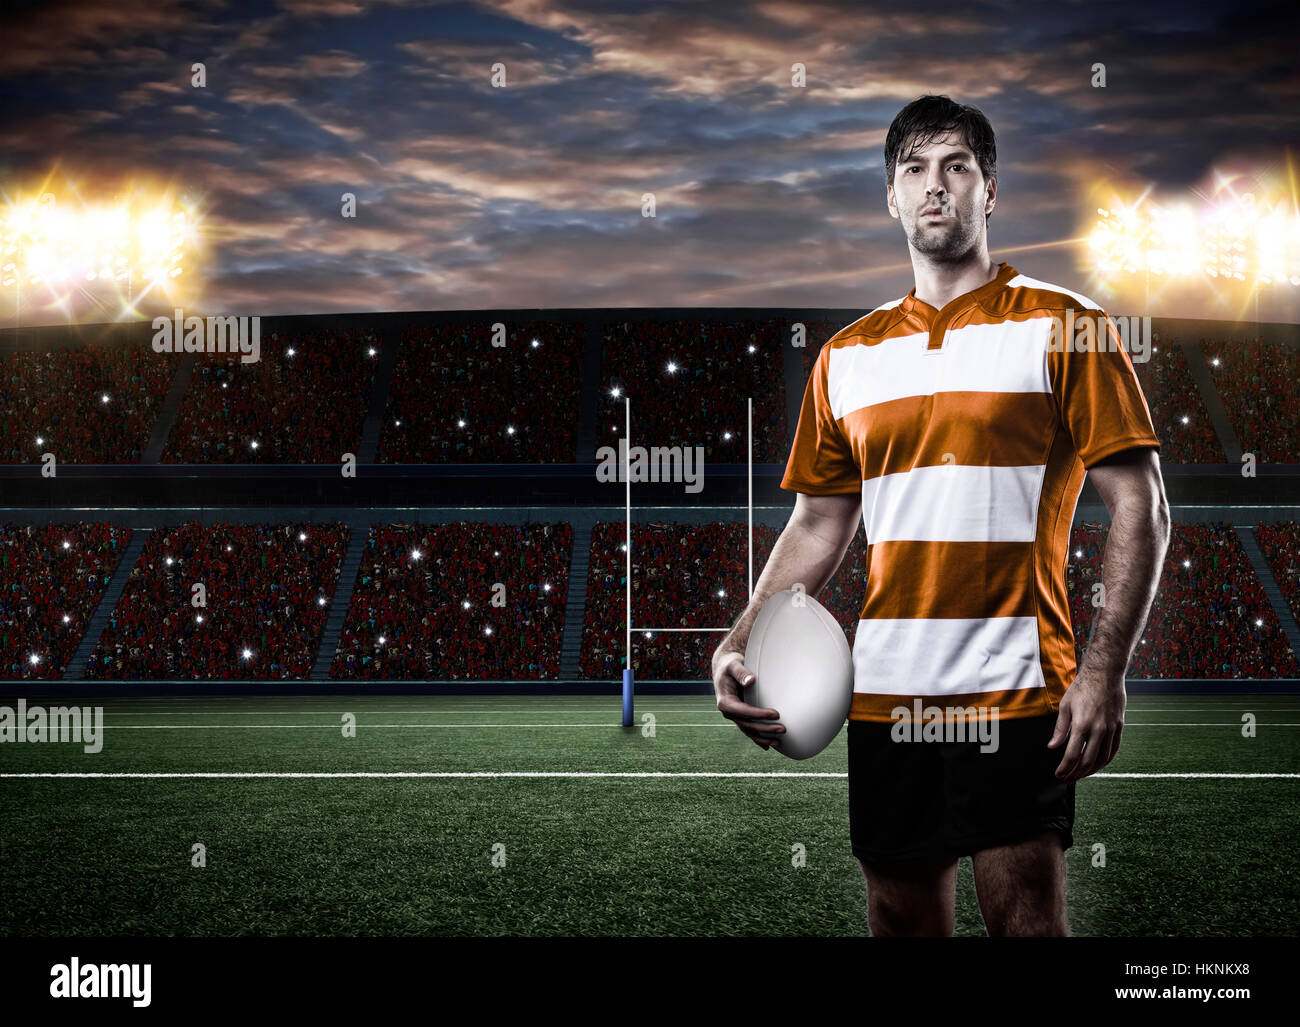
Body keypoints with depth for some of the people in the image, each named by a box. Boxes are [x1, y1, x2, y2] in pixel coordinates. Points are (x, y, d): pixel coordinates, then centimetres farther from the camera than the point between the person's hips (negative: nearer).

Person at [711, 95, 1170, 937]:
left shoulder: (1061, 327, 0)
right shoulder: (848, 355, 13)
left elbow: (1140, 504, -4)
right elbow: (819, 525, 17)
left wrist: (1104, 671, -13)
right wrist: (741, 645, 3)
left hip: (1016, 689, -4)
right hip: (883, 695, 4)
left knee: (1026, 918, -6)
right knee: (903, 919, 10)